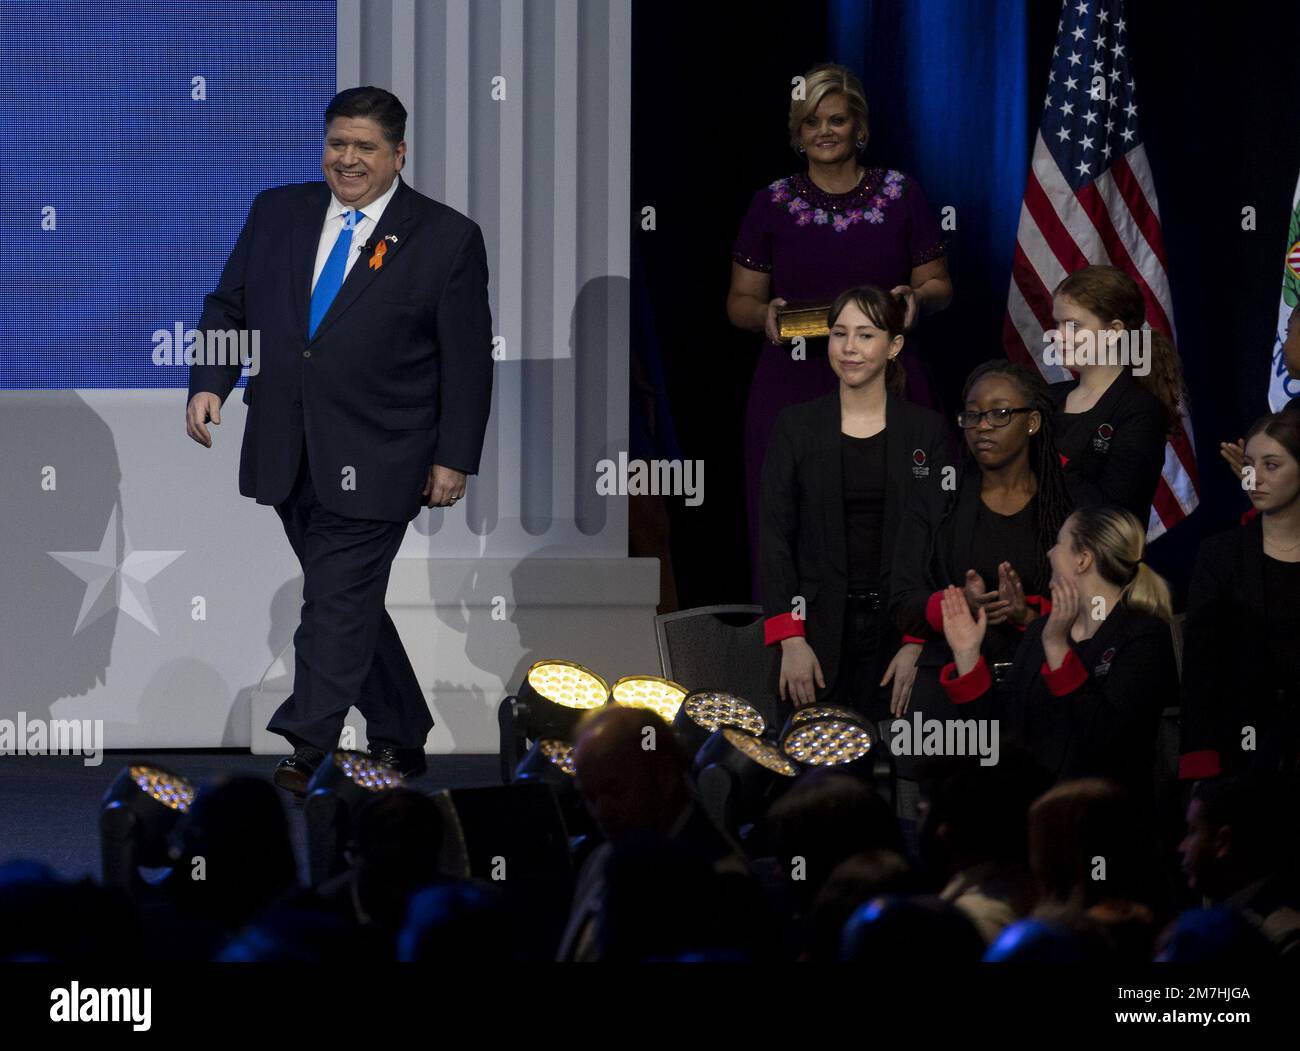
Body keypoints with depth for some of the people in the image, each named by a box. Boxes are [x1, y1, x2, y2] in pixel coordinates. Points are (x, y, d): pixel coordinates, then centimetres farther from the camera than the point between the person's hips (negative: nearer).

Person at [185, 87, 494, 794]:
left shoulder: (447, 238, -1)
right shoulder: (276, 214, 10)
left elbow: (468, 358, -1)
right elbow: (229, 305, 13)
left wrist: (454, 459, -5)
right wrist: (209, 384, -4)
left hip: (373, 461, -5)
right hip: (285, 455, 5)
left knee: (339, 598, -11)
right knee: (345, 597, 11)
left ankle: (306, 747, -11)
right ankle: (402, 740, 23)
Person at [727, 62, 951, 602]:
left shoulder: (902, 195, 8)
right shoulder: (772, 204, 8)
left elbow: (938, 285, 11)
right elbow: (740, 300, 10)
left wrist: (916, 297, -11)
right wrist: (766, 314, -12)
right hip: (793, 388, 0)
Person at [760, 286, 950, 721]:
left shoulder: (927, 429, 5)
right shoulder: (796, 426, 5)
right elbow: (775, 535, 2)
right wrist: (791, 642, -8)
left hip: (898, 631, 0)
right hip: (819, 630, 0)